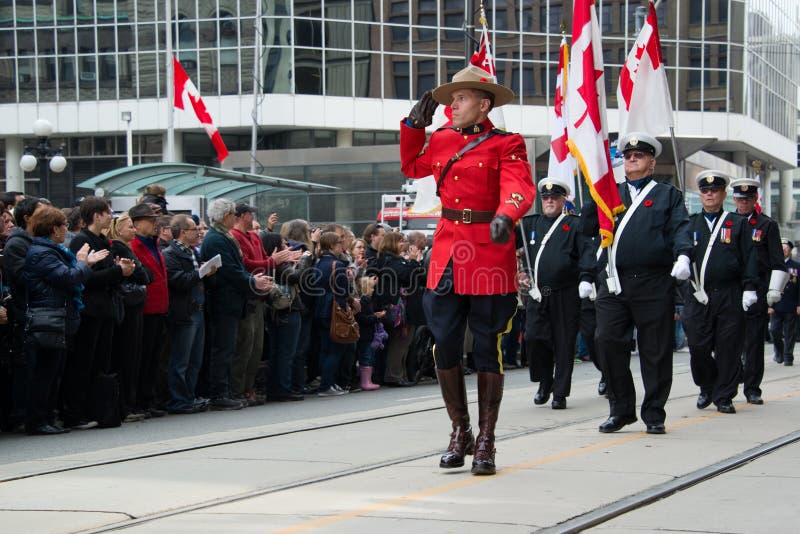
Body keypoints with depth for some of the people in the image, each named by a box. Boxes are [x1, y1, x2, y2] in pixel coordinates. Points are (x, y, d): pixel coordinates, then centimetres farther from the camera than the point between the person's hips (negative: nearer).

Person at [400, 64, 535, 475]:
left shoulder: (506, 145, -3)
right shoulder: (441, 140, 12)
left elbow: (519, 188, -18)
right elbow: (412, 167, 30)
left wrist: (504, 217, -39)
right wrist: (414, 124, 17)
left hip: (489, 253, -4)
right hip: (447, 253, 5)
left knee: (487, 348, 1)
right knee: (445, 345, 2)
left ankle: (486, 441, 10)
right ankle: (460, 432, 19)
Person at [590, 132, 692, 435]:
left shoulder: (668, 195, 13)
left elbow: (680, 228, -3)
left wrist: (682, 256, -18)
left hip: (654, 284, -2)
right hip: (613, 284, 2)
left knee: (656, 350, 1)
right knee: (608, 342, -6)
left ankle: (654, 414, 11)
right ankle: (621, 410, 7)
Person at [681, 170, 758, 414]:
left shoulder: (738, 224, 9)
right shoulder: (689, 225, 13)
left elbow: (749, 259, 5)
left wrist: (749, 289, -4)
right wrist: (688, 289, -3)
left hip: (730, 296, -1)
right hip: (697, 296, 1)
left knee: (728, 347, -2)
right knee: (698, 347, -3)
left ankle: (724, 397, 7)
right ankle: (707, 388, 19)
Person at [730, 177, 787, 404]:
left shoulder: (768, 225, 6)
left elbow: (777, 263, 4)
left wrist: (774, 289, -5)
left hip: (757, 293, -1)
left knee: (754, 341, 0)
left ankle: (752, 389, 6)